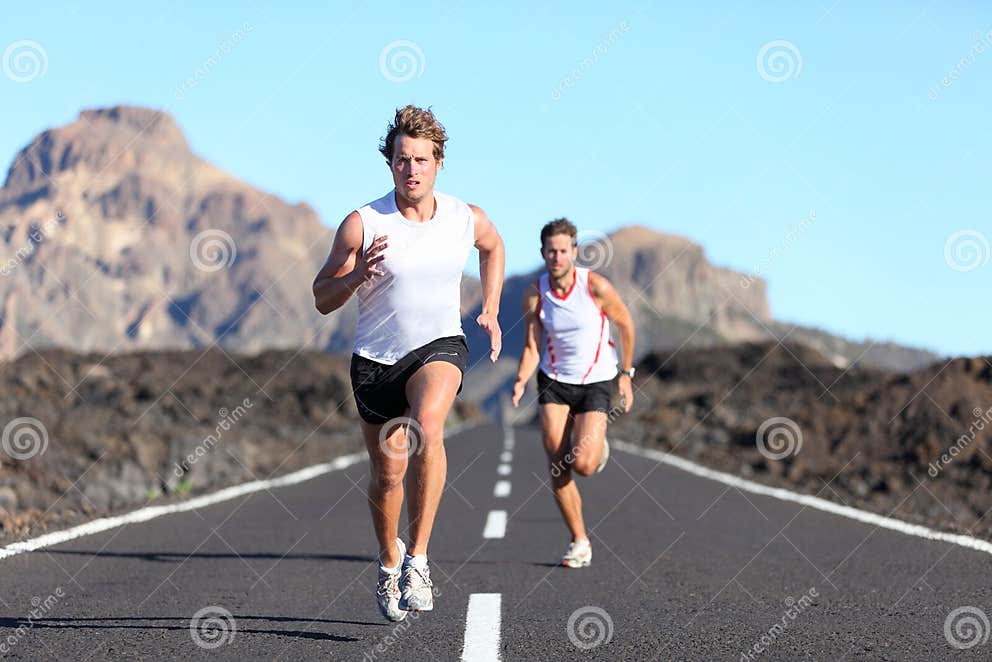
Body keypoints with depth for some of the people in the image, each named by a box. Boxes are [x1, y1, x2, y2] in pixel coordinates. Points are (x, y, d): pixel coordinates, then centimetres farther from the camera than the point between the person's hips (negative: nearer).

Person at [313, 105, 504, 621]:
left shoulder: (467, 220, -6)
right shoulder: (362, 224, -13)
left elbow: (493, 246, 20)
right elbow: (322, 299, -7)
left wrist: (490, 312, 13)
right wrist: (357, 275, -27)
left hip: (439, 346, -1)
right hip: (376, 359, 1)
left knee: (427, 426, -32)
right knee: (387, 472, 10)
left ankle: (417, 560, -28)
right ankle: (389, 561, 40)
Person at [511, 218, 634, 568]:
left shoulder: (596, 286, -15)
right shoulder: (534, 295, -7)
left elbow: (625, 324, 1)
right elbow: (532, 346, -2)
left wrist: (626, 374, 5)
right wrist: (521, 380, -21)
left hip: (596, 382, -2)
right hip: (554, 381, 3)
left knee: (582, 464, -16)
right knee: (557, 466, -8)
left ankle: (598, 446, 23)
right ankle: (579, 541, 6)